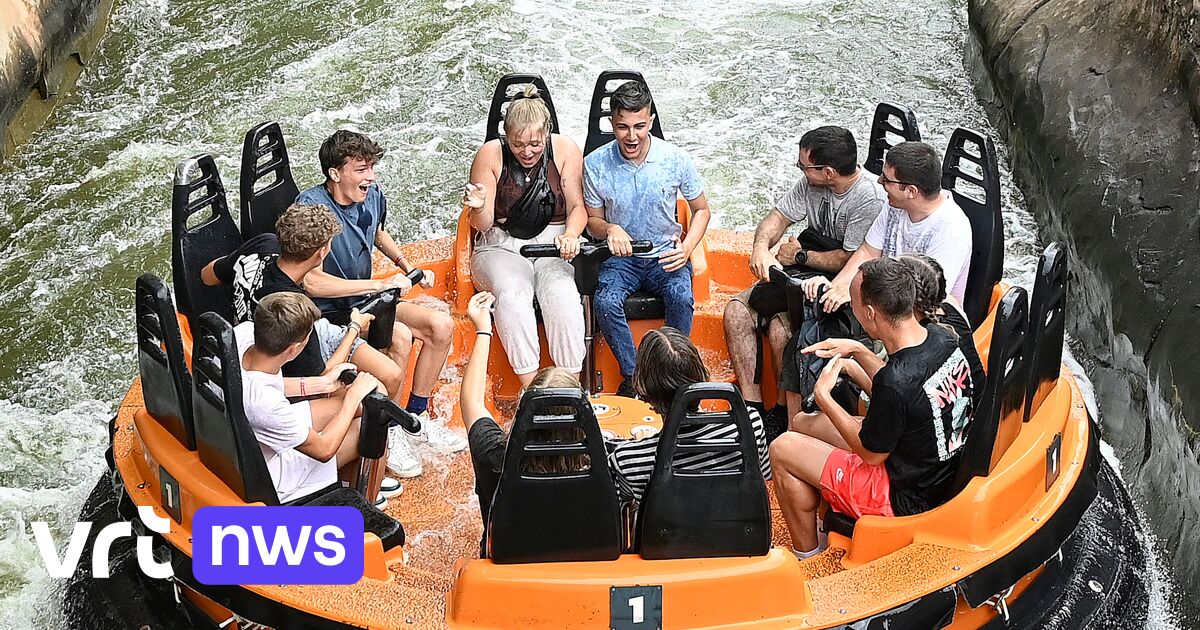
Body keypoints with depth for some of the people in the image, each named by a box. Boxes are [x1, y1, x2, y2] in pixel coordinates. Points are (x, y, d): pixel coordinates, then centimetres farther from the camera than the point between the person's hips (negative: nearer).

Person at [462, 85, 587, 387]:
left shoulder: (565, 150, -3)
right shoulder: (490, 155, -6)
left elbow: (578, 207, 0)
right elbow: (482, 225, -5)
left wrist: (571, 235, -22)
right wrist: (480, 206, -29)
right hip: (501, 246, 0)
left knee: (561, 293, -31)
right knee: (512, 293, -32)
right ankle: (531, 387, -32)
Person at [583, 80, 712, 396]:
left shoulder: (676, 159, -9)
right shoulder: (595, 164, -9)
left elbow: (701, 209, 6)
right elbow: (592, 220, 4)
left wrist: (687, 247, -12)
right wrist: (611, 229, -21)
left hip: (666, 255, 0)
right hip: (620, 256, 0)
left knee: (681, 298, -31)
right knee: (606, 302, -30)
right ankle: (632, 377, -11)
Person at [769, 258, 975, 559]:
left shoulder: (894, 382, -34)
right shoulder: (942, 338, -8)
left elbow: (872, 454, -17)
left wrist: (824, 397, -9)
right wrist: (854, 366, 10)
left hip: (906, 499, -9)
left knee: (782, 449, -1)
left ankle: (807, 558, 15)